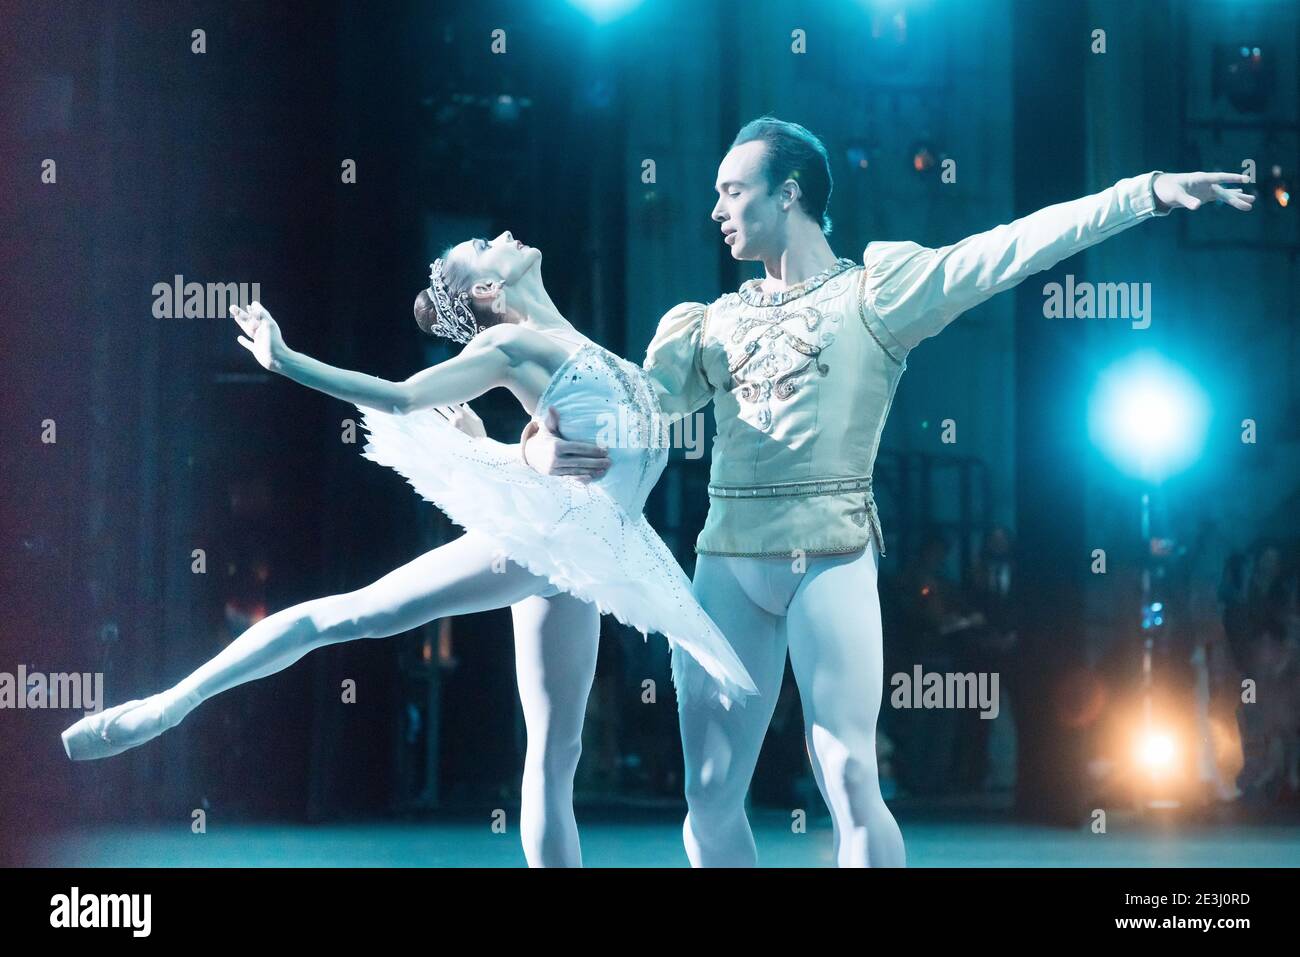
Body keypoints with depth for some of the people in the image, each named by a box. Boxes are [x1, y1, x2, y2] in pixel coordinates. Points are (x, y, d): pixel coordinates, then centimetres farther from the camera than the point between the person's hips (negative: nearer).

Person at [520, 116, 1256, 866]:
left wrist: (1148, 192, -15)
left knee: (849, 783, -11)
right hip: (726, 563, 5)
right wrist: (547, 442, -11)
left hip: (829, 561, -5)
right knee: (711, 794, 5)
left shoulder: (876, 291, 3)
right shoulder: (710, 325, 16)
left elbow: (1012, 247, -6)